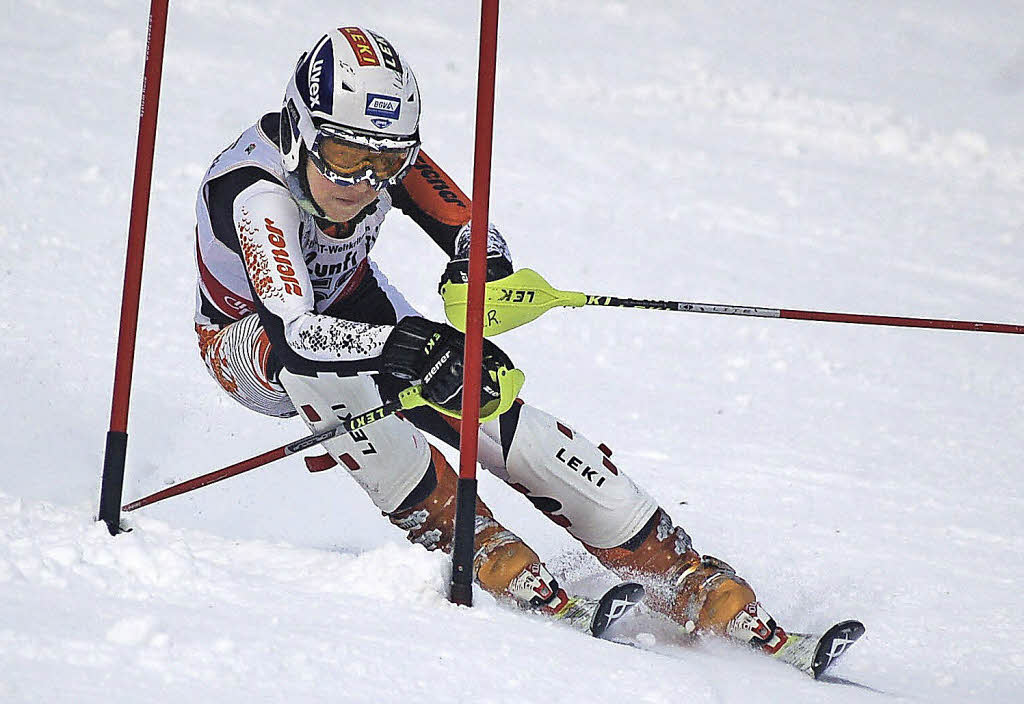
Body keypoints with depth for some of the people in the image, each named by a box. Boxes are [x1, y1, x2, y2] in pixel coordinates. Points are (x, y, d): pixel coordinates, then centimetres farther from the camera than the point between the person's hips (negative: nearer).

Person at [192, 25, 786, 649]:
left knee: (515, 430, -14)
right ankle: (460, 533, -27)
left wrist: (482, 266, -41)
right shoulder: (254, 192, -40)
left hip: (353, 302, 4)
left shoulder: (387, 152, -24)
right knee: (308, 362, -42)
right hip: (247, 338, -4)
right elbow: (291, 330, -53)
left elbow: (471, 231, -15)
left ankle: (690, 581, -8)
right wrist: (404, 345, -70)